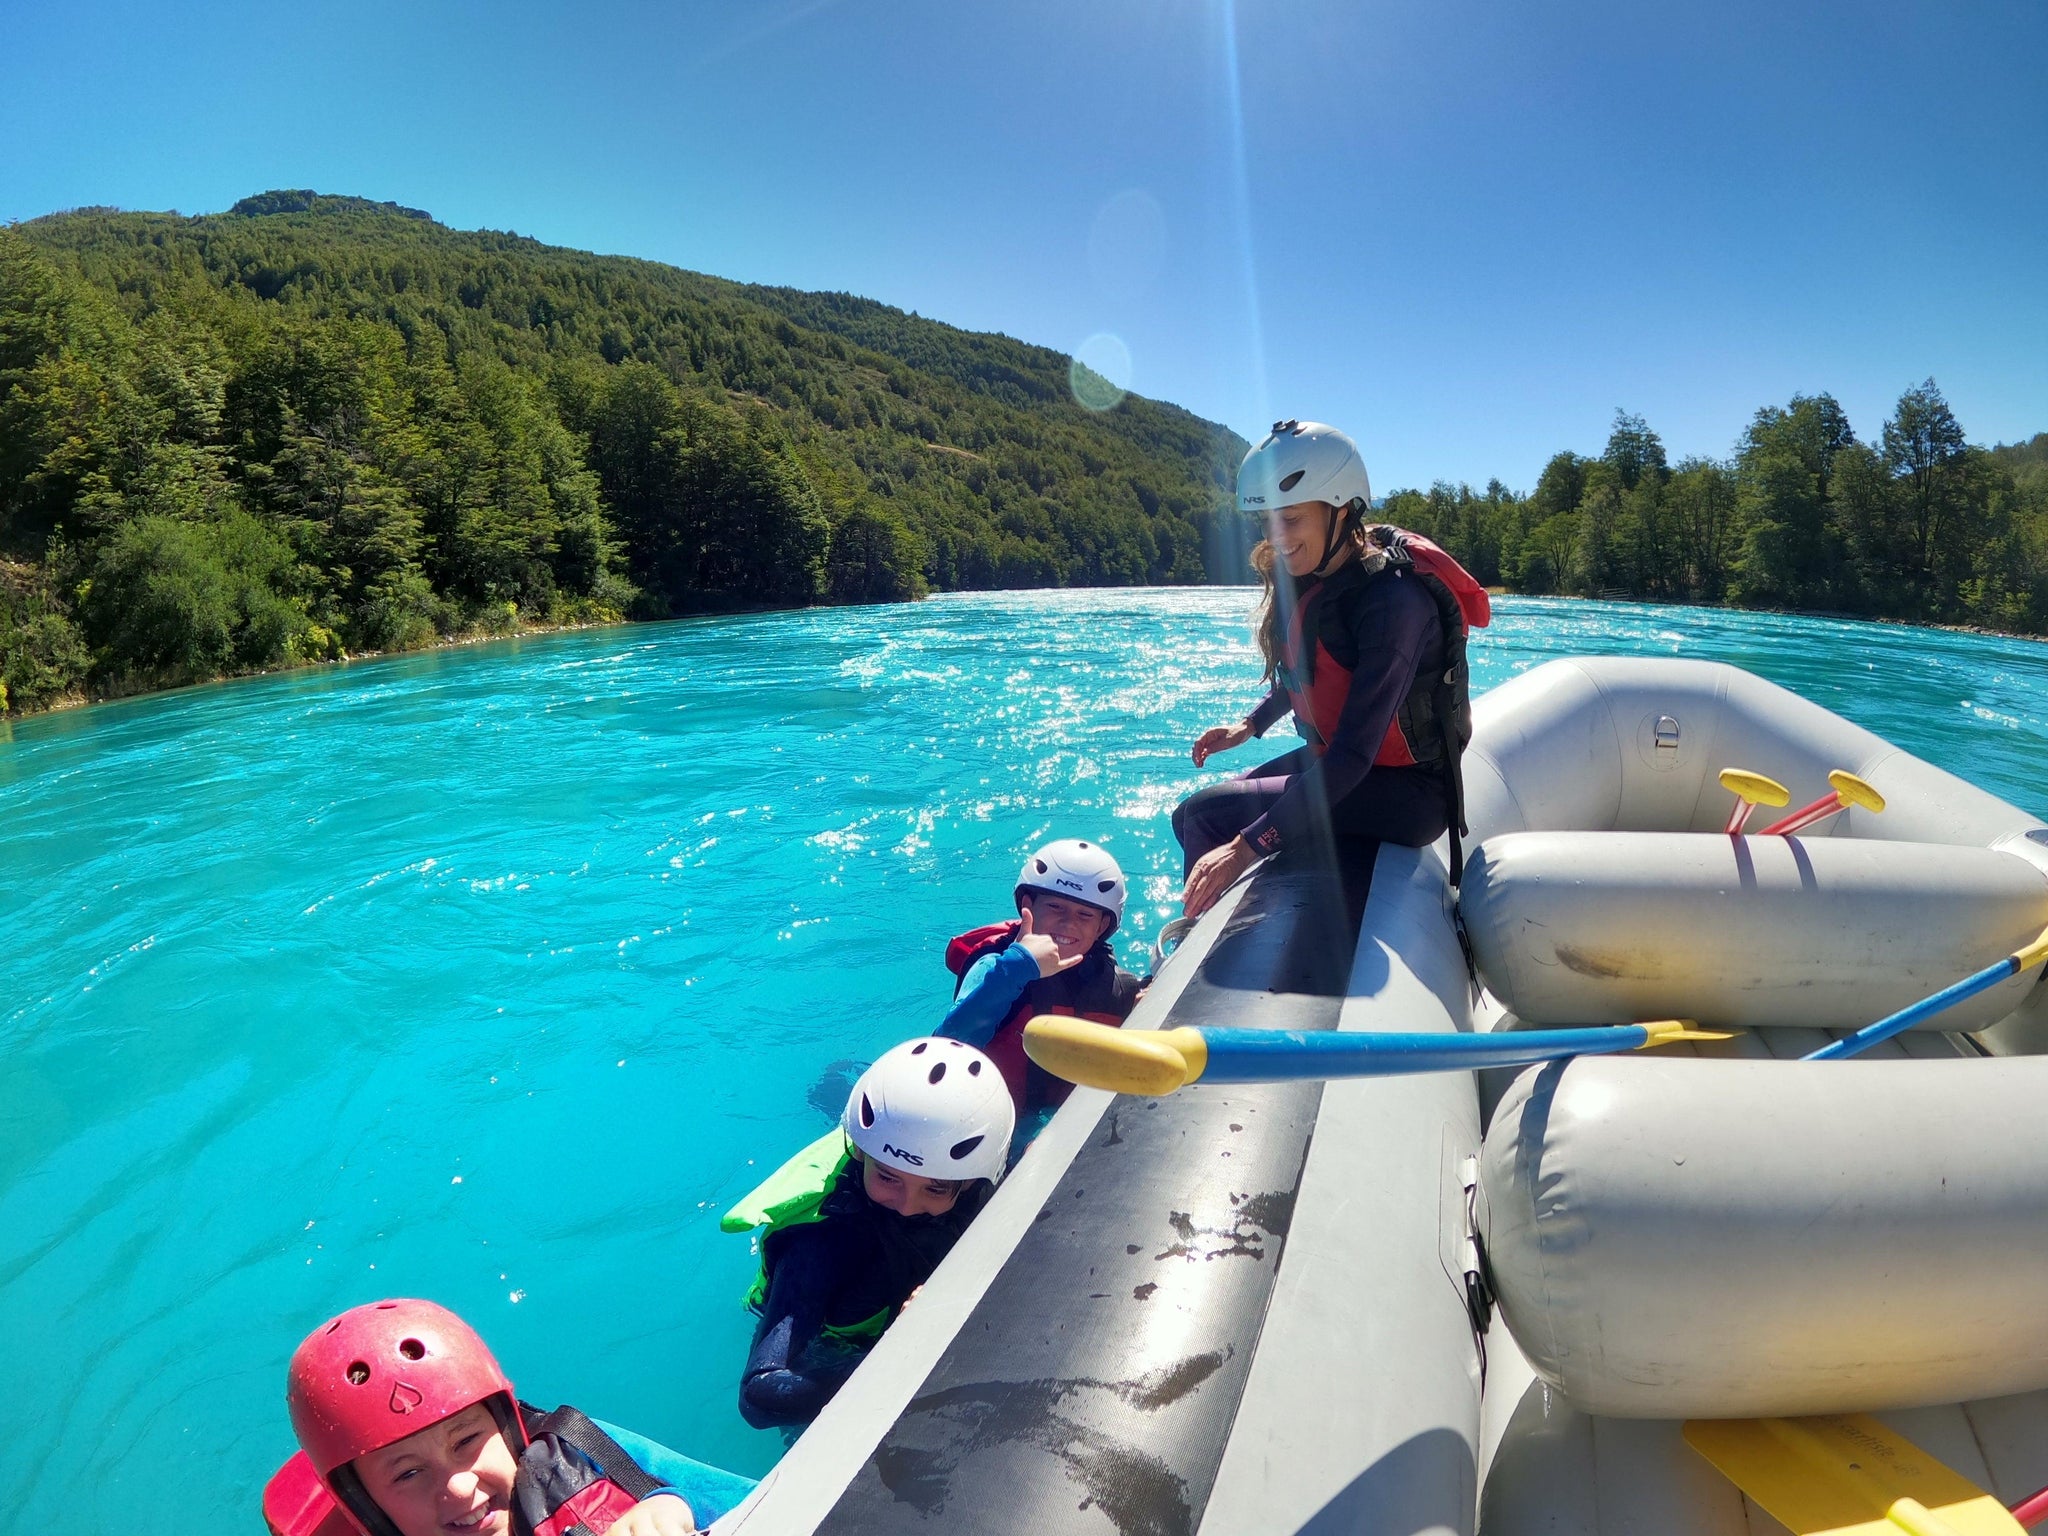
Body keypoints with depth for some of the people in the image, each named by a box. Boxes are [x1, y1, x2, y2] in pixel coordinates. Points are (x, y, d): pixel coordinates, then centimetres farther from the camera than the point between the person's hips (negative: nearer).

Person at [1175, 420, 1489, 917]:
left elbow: (1354, 755, -31)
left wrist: (1249, 845, -34)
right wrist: (1249, 725, 8)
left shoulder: (1392, 600, -26)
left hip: (1407, 793, -9)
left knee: (1202, 817, -16)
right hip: (1332, 757, 9)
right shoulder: (1307, 579, -1)